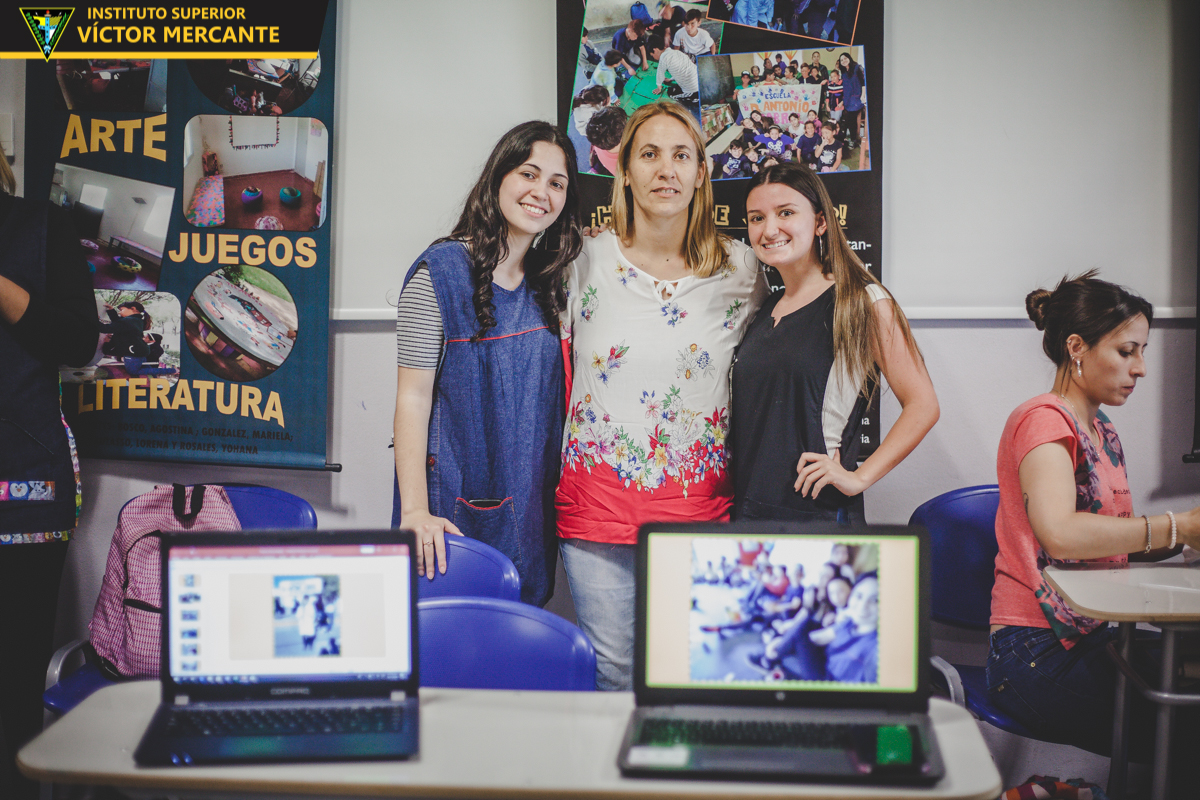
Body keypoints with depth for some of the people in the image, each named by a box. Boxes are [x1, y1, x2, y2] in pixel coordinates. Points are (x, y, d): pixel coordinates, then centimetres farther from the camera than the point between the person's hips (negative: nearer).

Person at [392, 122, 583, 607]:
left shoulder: (547, 282, 10)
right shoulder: (441, 272, -9)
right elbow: (413, 396, -13)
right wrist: (415, 511, -21)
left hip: (531, 507, 6)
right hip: (457, 507, -6)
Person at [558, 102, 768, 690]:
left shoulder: (739, 268, 3)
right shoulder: (589, 260, 2)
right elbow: (561, 371, 13)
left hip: (699, 507, 0)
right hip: (598, 503, 0)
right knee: (612, 674, 6)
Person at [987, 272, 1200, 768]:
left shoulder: (1102, 430, 18)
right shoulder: (1042, 420, -11)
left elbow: (1120, 541, 13)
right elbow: (1062, 535, -28)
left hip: (1092, 638, 9)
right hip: (1037, 655, -8)